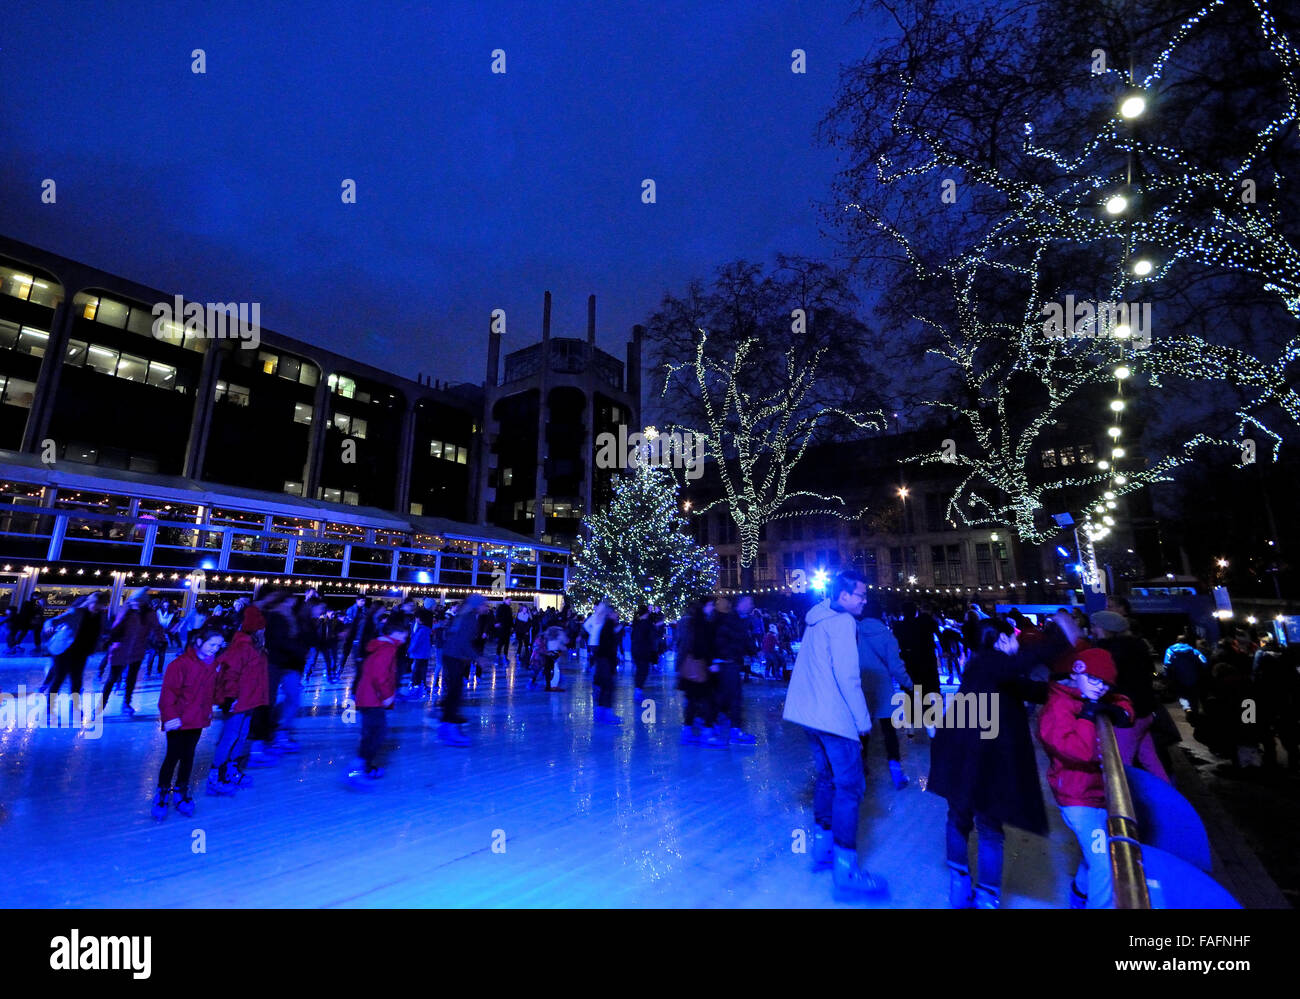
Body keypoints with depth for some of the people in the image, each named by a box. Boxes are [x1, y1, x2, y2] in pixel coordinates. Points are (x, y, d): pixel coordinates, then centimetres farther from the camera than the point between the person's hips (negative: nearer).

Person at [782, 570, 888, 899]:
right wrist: (863, 719, -9)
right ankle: (845, 871, 2)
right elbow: (847, 676, -19)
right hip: (835, 717, -9)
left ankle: (822, 848, 29)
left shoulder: (818, 619, 12)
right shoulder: (843, 622, -15)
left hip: (810, 713, 9)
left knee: (827, 778, 19)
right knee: (850, 786, -2)